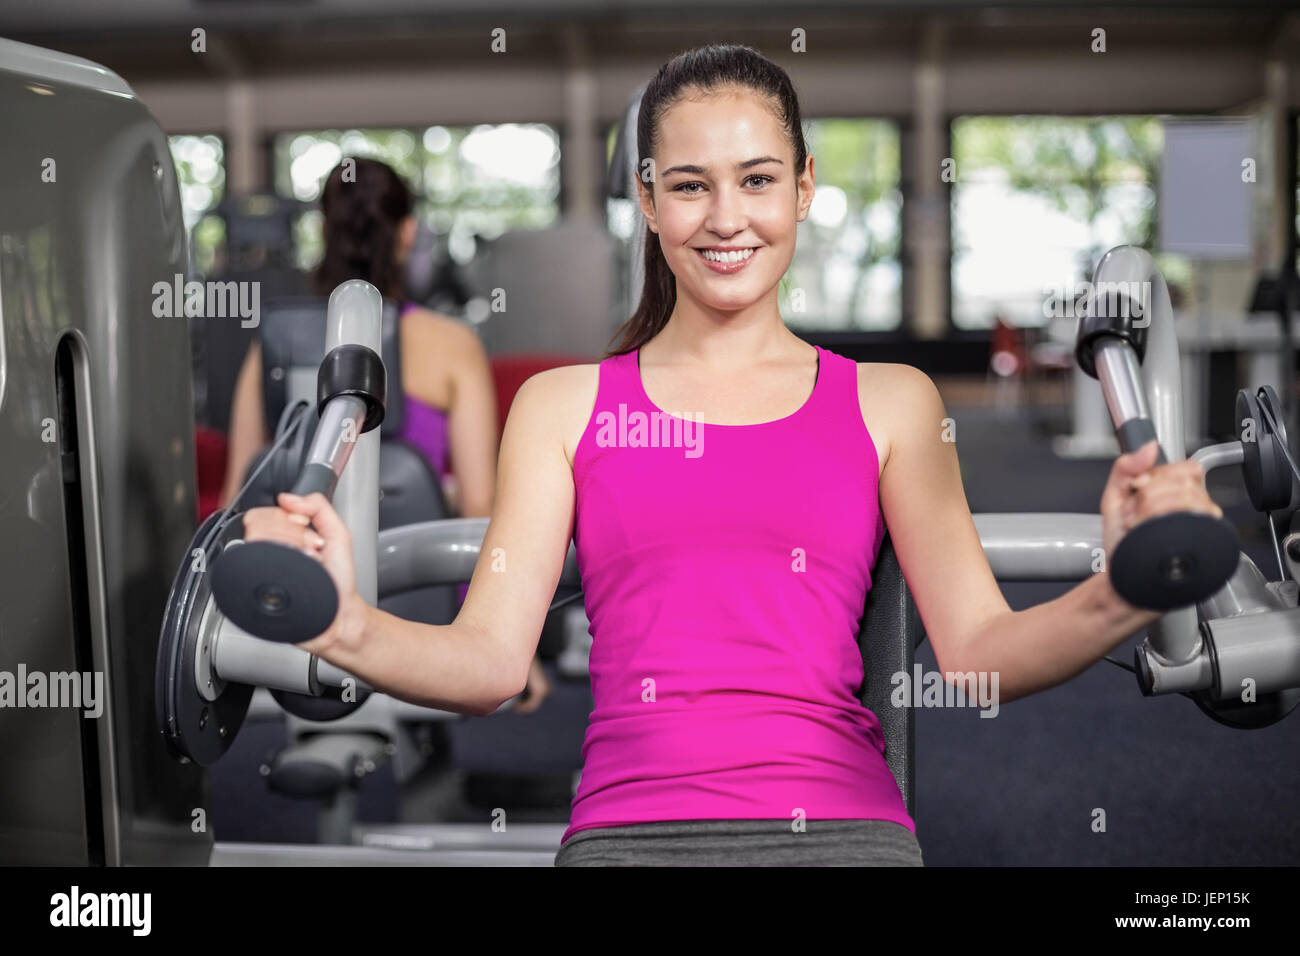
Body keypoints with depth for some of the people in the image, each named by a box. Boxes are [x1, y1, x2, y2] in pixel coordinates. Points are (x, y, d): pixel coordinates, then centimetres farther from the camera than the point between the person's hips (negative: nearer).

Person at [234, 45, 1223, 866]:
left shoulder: (889, 401, 13)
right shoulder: (564, 405, 13)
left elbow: (978, 648, 5)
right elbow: (489, 659, 4)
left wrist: (1117, 599, -14)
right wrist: (349, 627, -15)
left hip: (838, 821, 0)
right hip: (628, 824, 0)